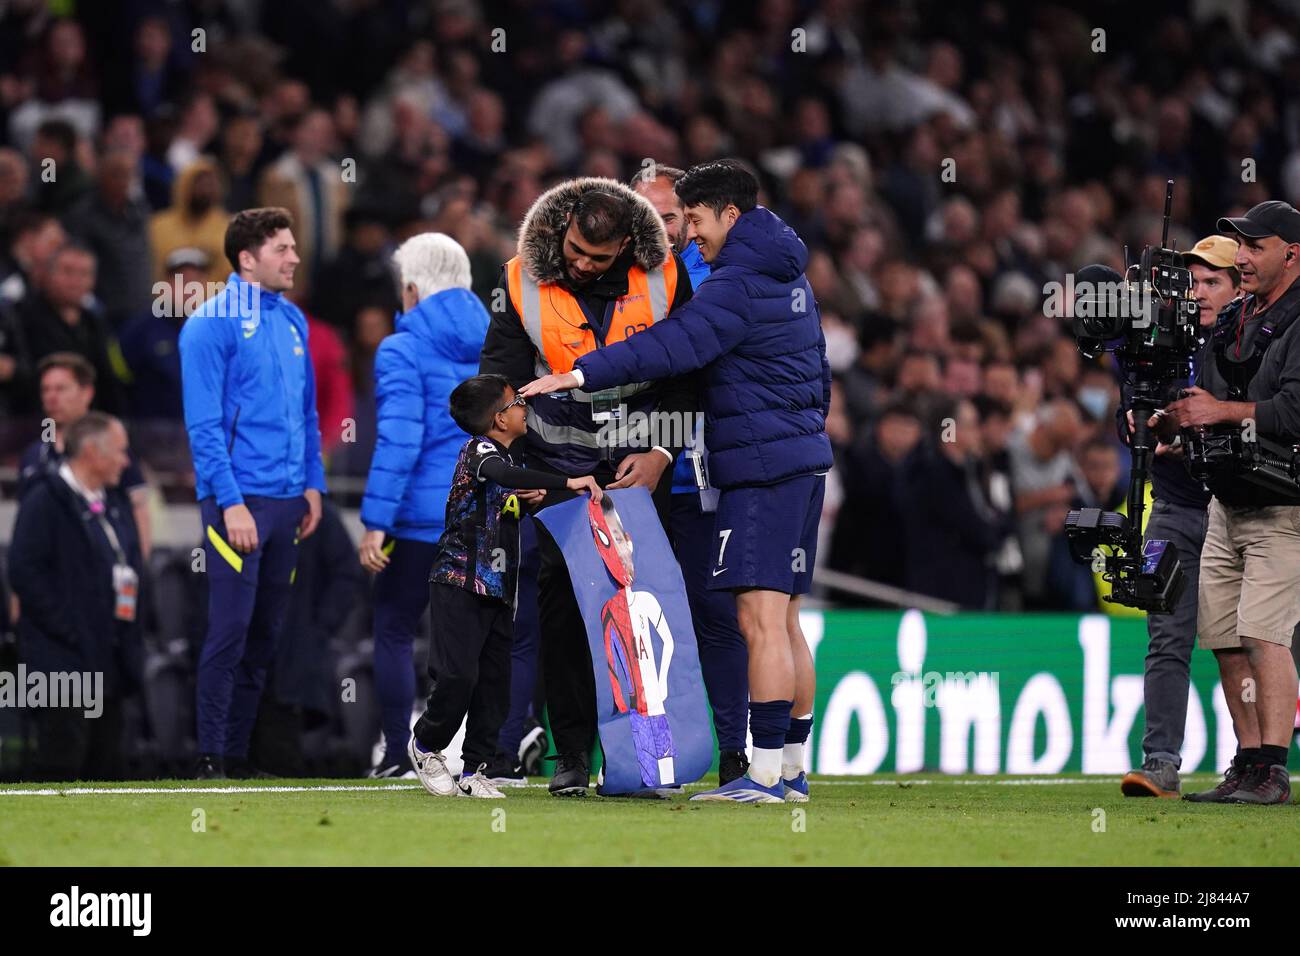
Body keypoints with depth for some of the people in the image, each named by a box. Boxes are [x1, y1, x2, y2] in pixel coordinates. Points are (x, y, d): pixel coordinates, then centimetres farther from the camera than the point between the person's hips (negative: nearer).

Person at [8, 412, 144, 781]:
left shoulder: (115, 502, 17)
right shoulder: (44, 501, -9)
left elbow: (133, 564, 23)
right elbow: (25, 572, -16)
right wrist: (66, 627, -19)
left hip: (109, 659, 8)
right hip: (64, 658, -8)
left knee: (106, 767, 8)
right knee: (62, 763, -11)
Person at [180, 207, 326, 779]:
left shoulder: (292, 320, 12)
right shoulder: (213, 324, -9)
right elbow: (204, 424, -13)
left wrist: (313, 484, 12)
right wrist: (230, 502, -17)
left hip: (288, 498, 7)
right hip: (239, 500, -7)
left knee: (266, 634, 10)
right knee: (230, 631, -7)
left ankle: (241, 750, 16)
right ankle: (211, 759, -2)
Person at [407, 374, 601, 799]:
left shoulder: (501, 456, 18)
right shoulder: (478, 449, -11)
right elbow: (499, 473, -34)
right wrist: (566, 483, -39)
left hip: (497, 590, 9)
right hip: (459, 584, -9)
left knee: (495, 683, 3)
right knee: (459, 674, -14)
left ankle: (474, 771, 10)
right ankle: (426, 744, 9)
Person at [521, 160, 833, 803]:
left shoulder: (739, 284, -14)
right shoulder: (789, 278, 17)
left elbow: (672, 346, -25)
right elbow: (817, 373, 24)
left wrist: (579, 375, -27)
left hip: (762, 466, -10)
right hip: (802, 459, 10)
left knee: (761, 621, -12)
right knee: (782, 622, 11)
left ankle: (765, 774, -15)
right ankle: (791, 769, 12)